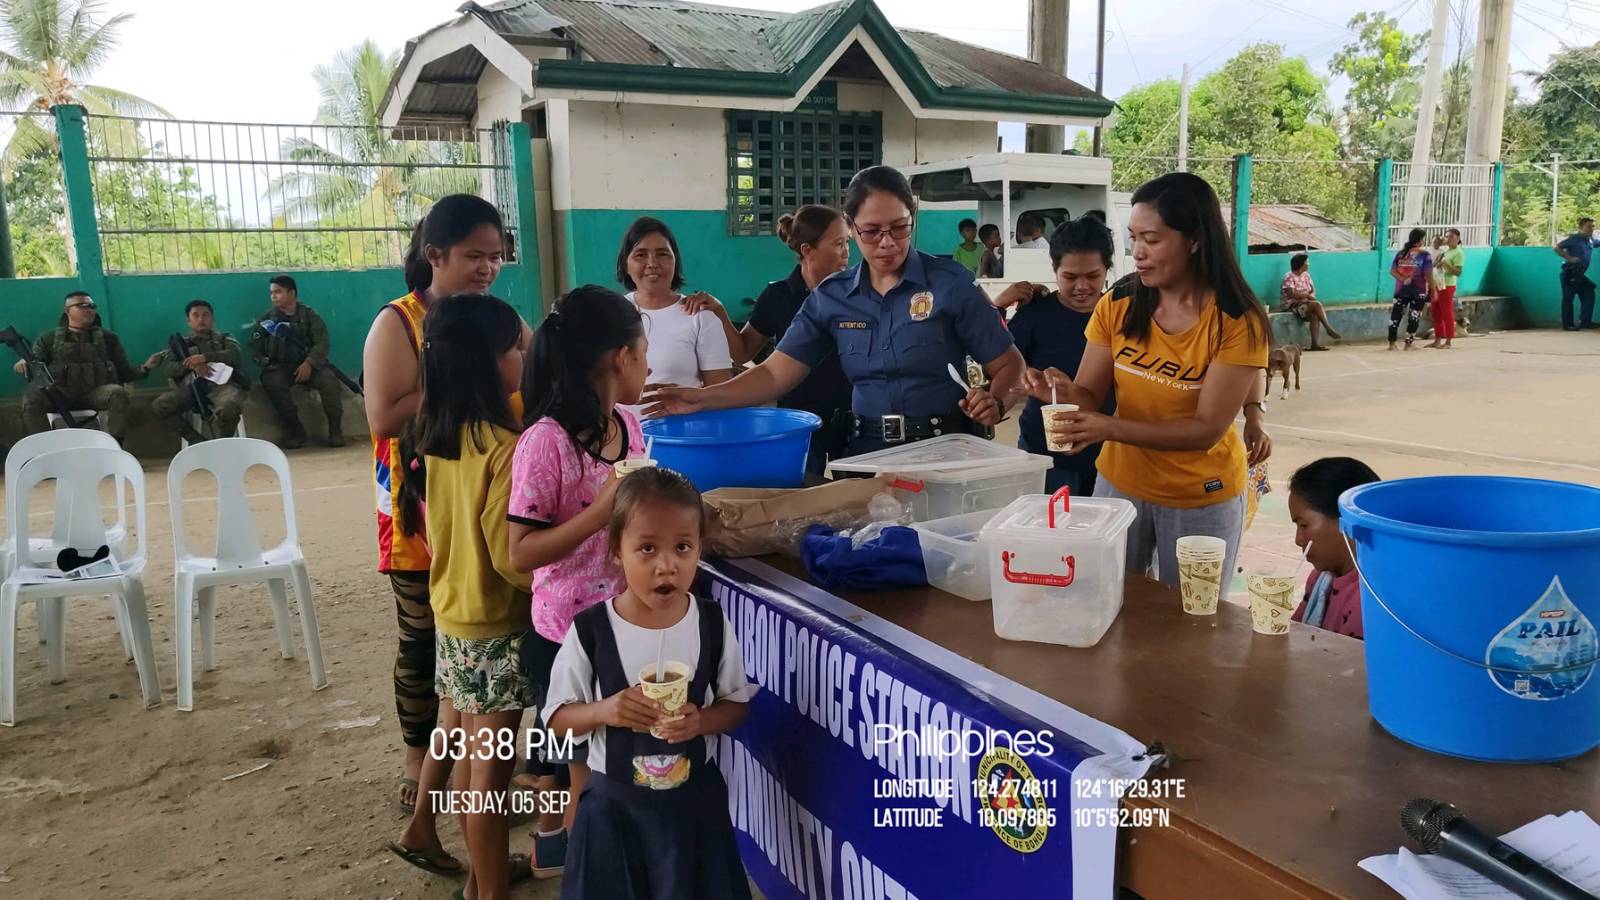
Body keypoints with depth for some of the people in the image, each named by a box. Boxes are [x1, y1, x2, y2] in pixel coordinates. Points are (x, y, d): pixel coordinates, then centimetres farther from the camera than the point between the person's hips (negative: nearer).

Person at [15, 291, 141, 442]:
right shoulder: (49, 339, 20)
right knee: (32, 396, -32)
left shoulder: (107, 338, 21)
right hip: (60, 392, 0)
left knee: (118, 393, -34)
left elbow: (124, 370, 17)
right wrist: (24, 364, -14)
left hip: (95, 392, 0)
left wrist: (144, 370, -5)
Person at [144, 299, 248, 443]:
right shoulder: (183, 344, 26)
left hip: (224, 383, -3)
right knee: (159, 406, -23)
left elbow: (236, 355, 1)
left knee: (227, 410, -38)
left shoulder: (224, 338, 23)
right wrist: (190, 364, -9)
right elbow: (166, 370, 11)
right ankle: (198, 441, -14)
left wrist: (205, 357, -13)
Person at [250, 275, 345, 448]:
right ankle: (295, 431, -24)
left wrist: (309, 363, -21)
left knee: (329, 380, -31)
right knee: (273, 382, -34)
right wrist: (266, 364, -11)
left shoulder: (309, 315, 7)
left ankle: (335, 430, -19)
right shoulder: (267, 319, 10)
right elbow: (255, 348, 8)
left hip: (308, 364, -1)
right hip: (279, 367, 1)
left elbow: (322, 342, -5)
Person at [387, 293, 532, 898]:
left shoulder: (432, 434, 1)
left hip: (452, 611, 8)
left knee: (464, 750, 22)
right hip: (496, 625, -8)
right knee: (489, 769, 4)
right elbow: (511, 555, -23)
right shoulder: (503, 447, -23)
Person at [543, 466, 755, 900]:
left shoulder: (712, 623, -10)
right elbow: (557, 717, -5)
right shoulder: (590, 630, -15)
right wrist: (603, 711, -24)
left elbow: (737, 702, 1)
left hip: (694, 798, 1)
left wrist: (701, 720, -19)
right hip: (614, 803, -1)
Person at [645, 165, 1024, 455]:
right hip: (868, 453, 3)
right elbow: (776, 374, 1)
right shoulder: (831, 297, 4)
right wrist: (703, 398, -12)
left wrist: (993, 403, -23)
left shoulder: (951, 283, -6)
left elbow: (1009, 364, -2)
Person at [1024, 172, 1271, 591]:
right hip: (1120, 484, 3)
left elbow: (1207, 428, -22)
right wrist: (1064, 391, -27)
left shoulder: (1238, 322, -18)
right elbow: (1089, 394, -3)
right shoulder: (1118, 305, -7)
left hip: (1201, 500, -3)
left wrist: (1110, 428, -34)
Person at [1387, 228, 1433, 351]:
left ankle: (1391, 343, 3)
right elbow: (1428, 275, -8)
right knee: (1413, 318, 5)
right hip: (1418, 291, -3)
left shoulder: (1401, 253, 6)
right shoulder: (1424, 255, -7)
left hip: (1401, 289, 3)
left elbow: (1392, 270, -3)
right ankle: (1408, 344, 5)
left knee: (1395, 315, 5)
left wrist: (1403, 279, -11)